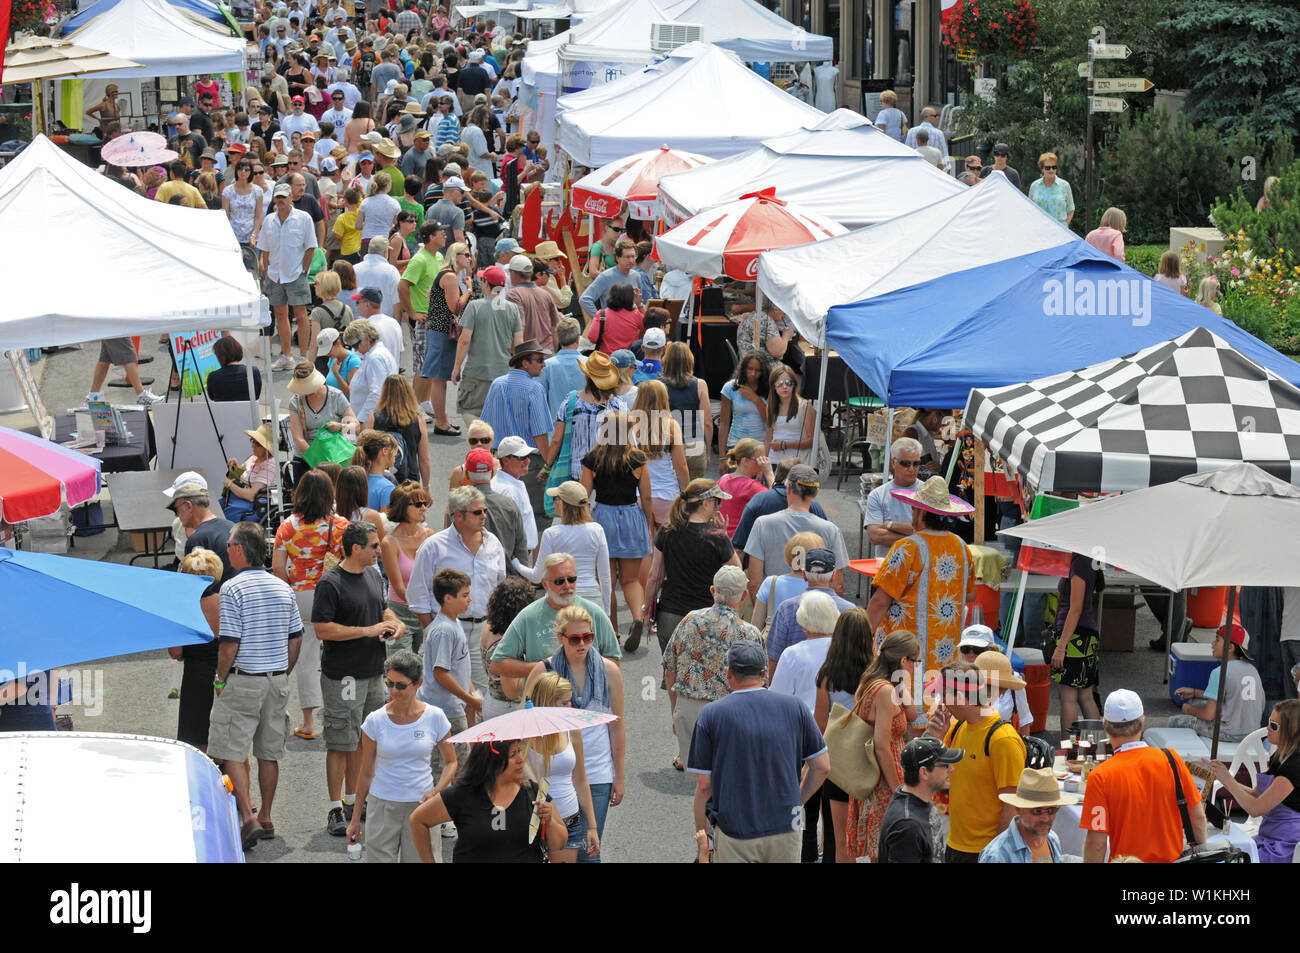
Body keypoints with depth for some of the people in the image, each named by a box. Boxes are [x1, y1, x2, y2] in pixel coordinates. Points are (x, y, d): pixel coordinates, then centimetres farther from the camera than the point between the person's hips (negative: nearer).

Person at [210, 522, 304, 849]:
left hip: (243, 680, -6)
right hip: (277, 681, 6)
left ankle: (248, 819, -9)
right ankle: (265, 818, 20)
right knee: (269, 752, 13)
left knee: (232, 751, 0)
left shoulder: (232, 588, -13)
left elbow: (230, 643, -16)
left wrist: (220, 678, -4)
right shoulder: (283, 588, 6)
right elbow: (296, 638, 10)